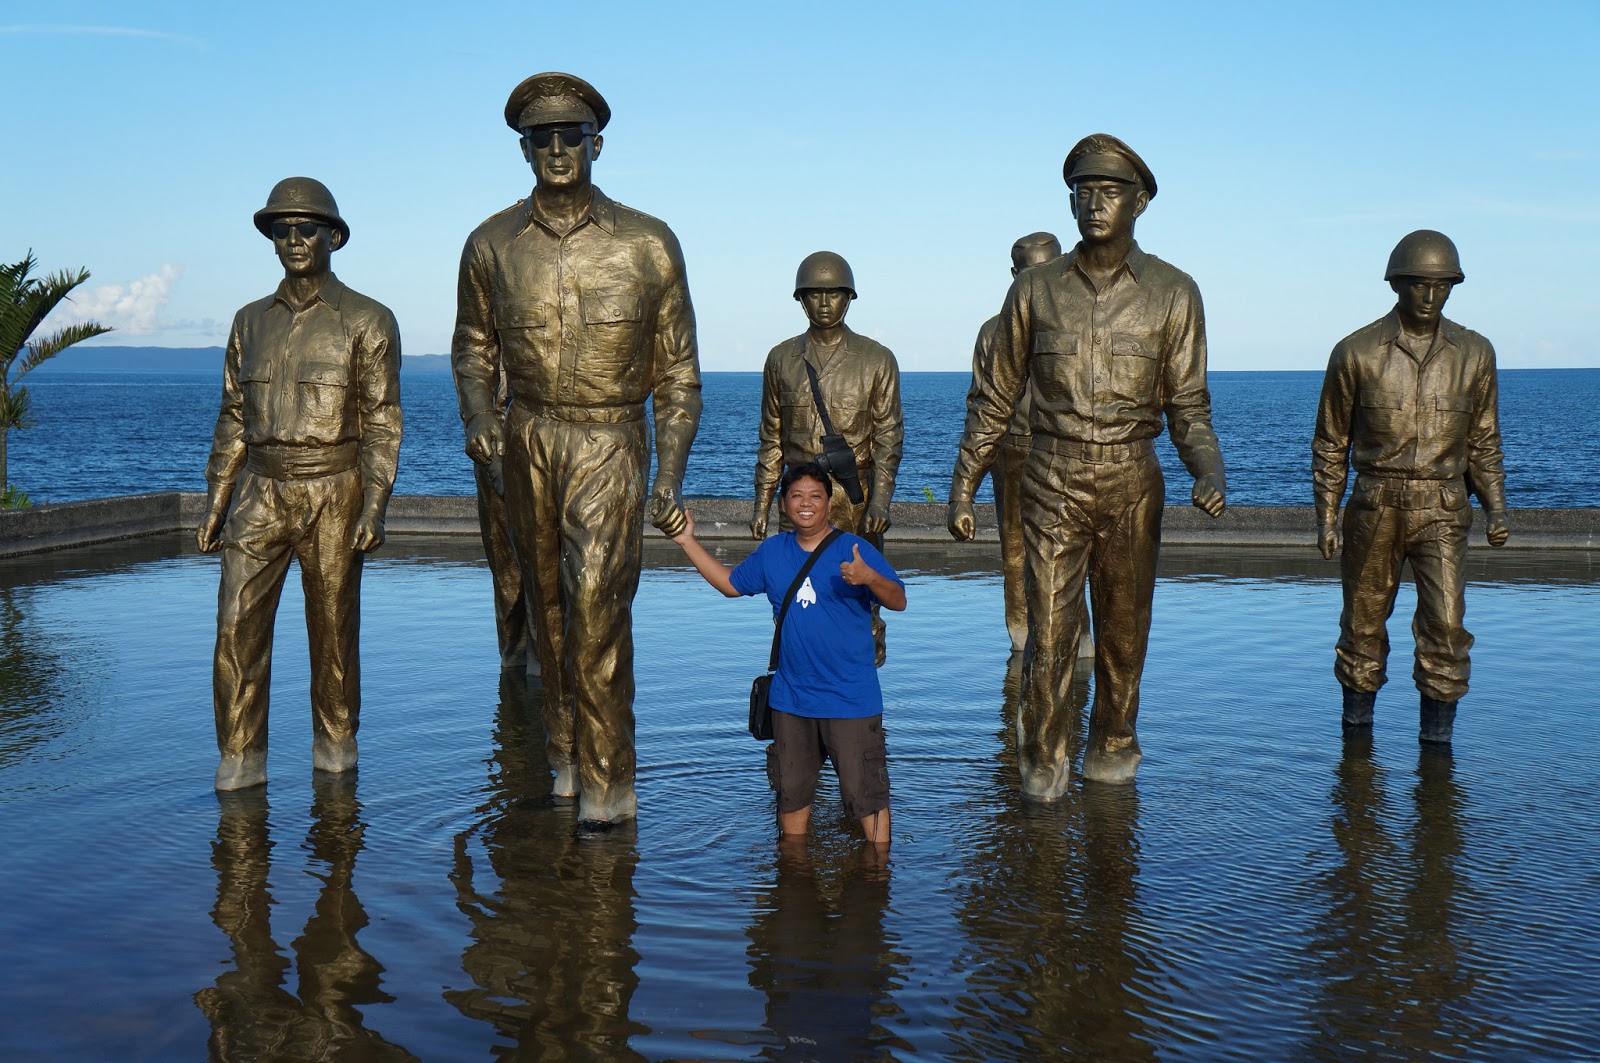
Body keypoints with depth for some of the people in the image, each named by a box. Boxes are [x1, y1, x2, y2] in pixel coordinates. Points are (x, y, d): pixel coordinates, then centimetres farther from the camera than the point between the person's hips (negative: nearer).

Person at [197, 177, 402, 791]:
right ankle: (240, 763, 0)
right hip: (260, 492, 3)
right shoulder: (252, 322, 11)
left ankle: (335, 750, 21)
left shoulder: (367, 321, -3)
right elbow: (234, 418, 14)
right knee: (238, 623, -7)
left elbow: (381, 422, -6)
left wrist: (375, 508, -14)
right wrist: (215, 503, 8)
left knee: (333, 628, 5)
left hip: (334, 493, -3)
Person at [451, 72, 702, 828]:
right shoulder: (491, 245, 1)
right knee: (549, 608, 10)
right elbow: (473, 347, 15)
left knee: (596, 602, -15)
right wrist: (478, 417, -6)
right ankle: (565, 755, 26)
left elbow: (677, 373, 1)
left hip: (610, 443, -3)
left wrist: (671, 479, -6)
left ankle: (606, 782, -6)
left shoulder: (648, 245, -5)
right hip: (527, 440, 3)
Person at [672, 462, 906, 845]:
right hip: (791, 698, 5)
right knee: (791, 792, 18)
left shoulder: (855, 550, -8)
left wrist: (869, 578, -36)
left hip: (851, 699, -5)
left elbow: (898, 601, -15)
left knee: (865, 793, -1)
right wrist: (688, 542, 18)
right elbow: (730, 583, 22)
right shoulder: (771, 552, 8)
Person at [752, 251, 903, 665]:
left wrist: (880, 502, -11)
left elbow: (888, 437, 1)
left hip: (855, 496, -1)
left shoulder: (877, 360, 5)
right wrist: (762, 504, 10)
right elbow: (771, 438, 14)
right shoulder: (781, 359, 11)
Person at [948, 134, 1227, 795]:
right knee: (1050, 630, -2)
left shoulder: (1172, 294, 1)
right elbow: (996, 399, 8)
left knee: (1124, 630, 9)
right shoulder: (1035, 290, 3)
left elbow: (1188, 405, 2)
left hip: (1133, 486, 0)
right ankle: (1045, 760, 15)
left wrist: (1209, 469, -17)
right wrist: (963, 486, 6)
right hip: (1053, 485, 0)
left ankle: (1112, 750, 28)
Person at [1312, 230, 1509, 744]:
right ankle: (1357, 735, 25)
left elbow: (1483, 441, 11)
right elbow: (1330, 442, 4)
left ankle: (1437, 741, 1)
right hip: (1375, 508, 0)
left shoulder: (1474, 353, 1)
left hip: (1442, 512, 1)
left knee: (1445, 624, -10)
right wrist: (1325, 518, 0)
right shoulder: (1355, 352, -4)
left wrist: (1496, 508, -1)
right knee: (1364, 624, 8)